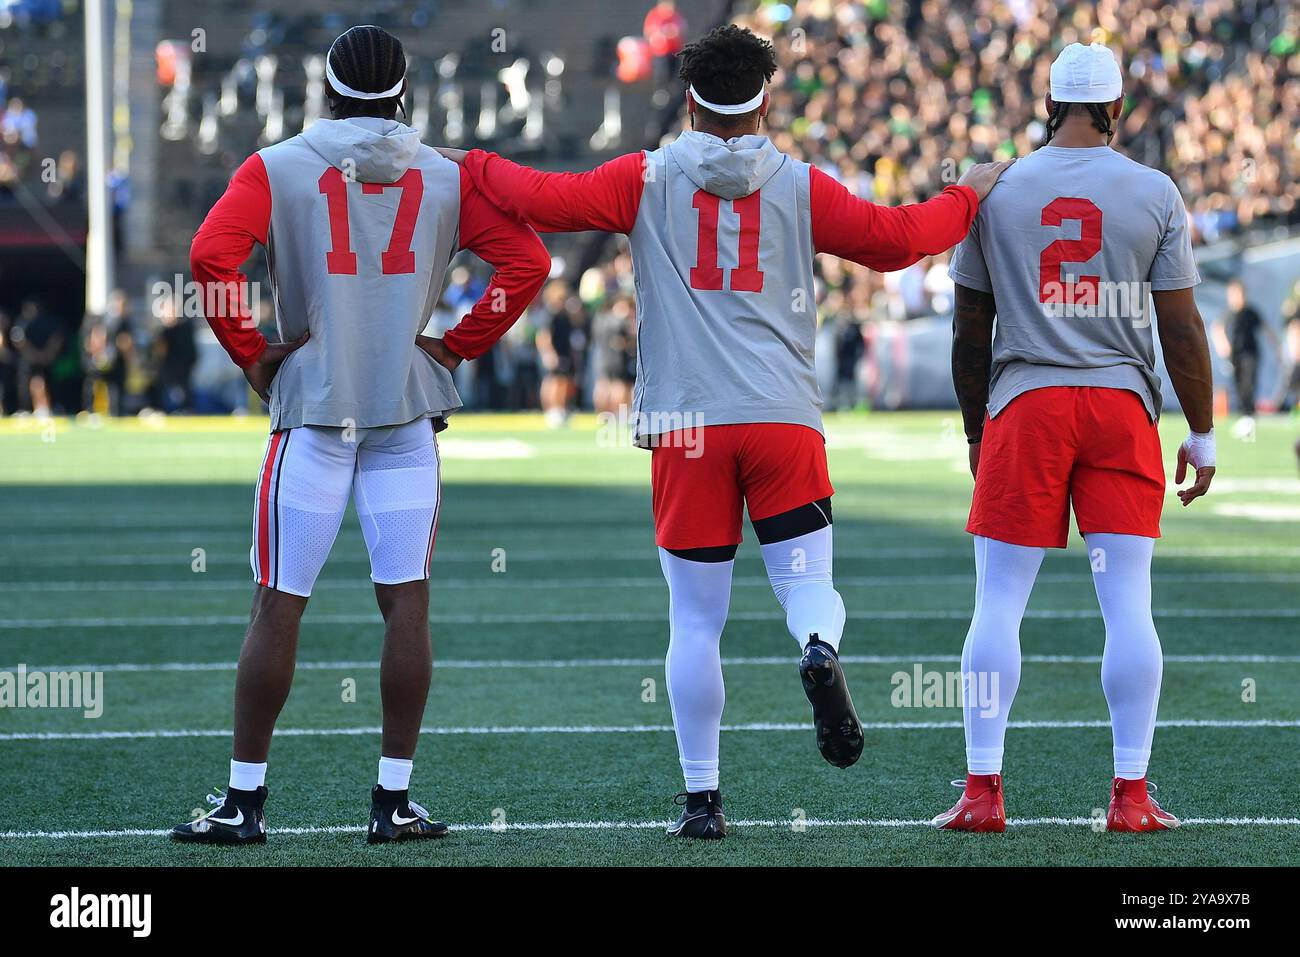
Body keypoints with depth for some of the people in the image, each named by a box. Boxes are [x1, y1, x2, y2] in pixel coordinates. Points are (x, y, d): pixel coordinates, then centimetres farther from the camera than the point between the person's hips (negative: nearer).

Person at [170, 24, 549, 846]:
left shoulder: (278, 169, 0)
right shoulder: (447, 178, 7)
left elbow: (211, 254, -14)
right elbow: (527, 260, 2)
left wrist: (251, 354, -3)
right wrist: (459, 346, 8)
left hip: (314, 408, -1)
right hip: (408, 411, 2)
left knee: (279, 606, 1)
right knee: (407, 602, 3)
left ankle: (245, 800, 2)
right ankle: (395, 800, 4)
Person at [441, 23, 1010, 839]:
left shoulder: (648, 182, 3)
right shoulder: (799, 187, 5)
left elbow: (544, 199, 2)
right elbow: (896, 238, 9)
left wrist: (472, 165, 20)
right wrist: (969, 196, 26)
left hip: (686, 427, 0)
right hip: (784, 420, 0)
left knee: (696, 620, 7)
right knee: (807, 582, 9)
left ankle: (702, 797, 8)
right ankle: (822, 654, -27)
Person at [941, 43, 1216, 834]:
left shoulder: (994, 191, 3)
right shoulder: (1154, 193, 1)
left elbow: (971, 333, 7)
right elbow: (1181, 328, 1)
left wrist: (977, 432, 18)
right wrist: (1203, 435, 10)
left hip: (1025, 408, 0)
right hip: (1122, 407, 0)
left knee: (999, 604, 3)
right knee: (1128, 605, 2)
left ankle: (983, 791, 0)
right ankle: (1131, 796, 1)